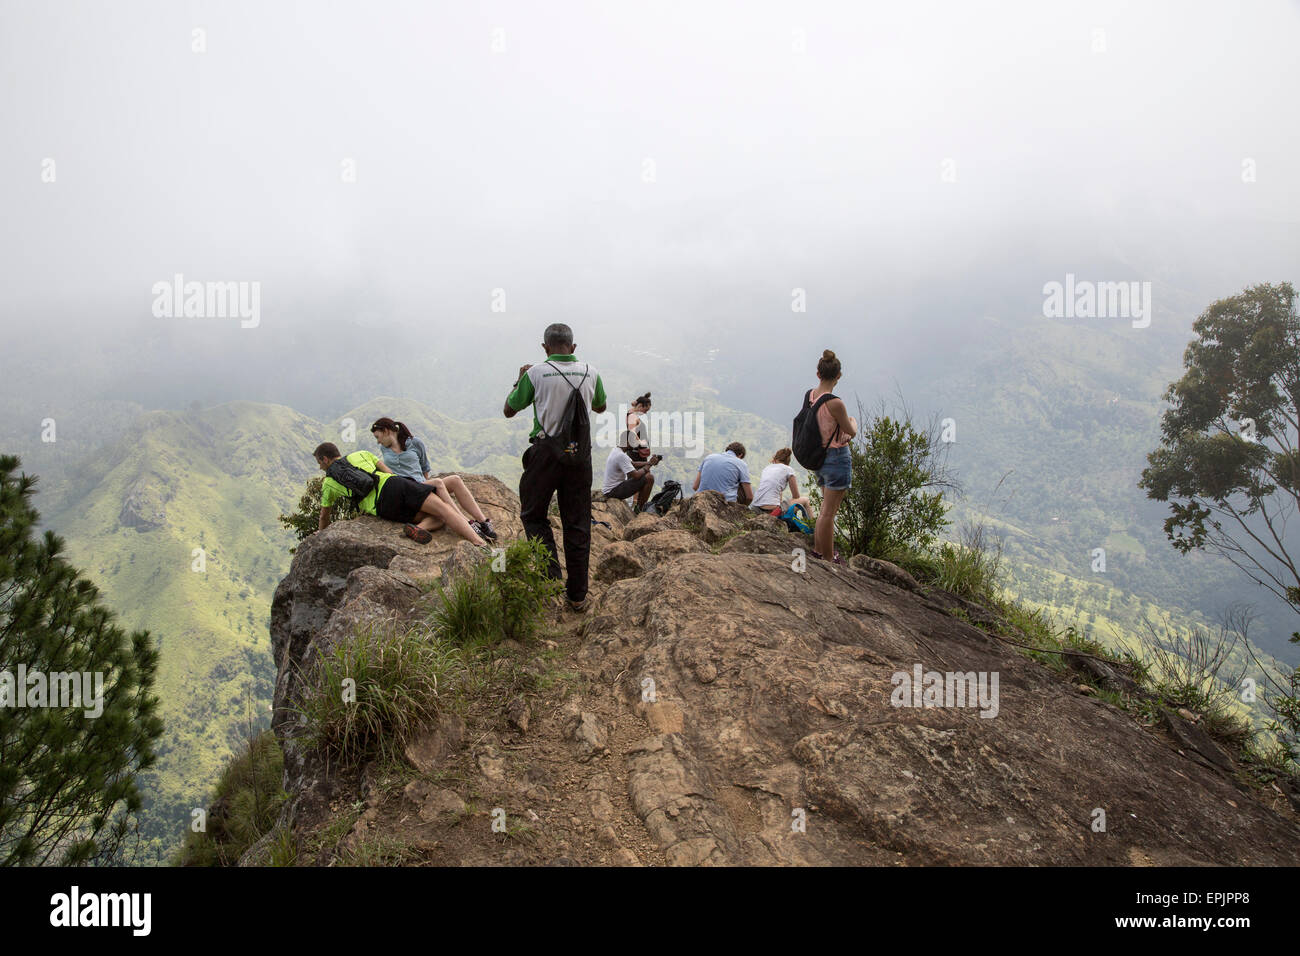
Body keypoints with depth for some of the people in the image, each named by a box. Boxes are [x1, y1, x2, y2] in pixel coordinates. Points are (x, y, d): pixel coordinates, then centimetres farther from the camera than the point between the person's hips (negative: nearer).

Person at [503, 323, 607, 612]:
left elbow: (509, 410, 6)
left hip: (546, 450, -3)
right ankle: (577, 595, 14)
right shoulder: (590, 372, 3)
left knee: (533, 515, 15)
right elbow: (600, 407, 22)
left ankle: (551, 577, -2)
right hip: (580, 452, 3)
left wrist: (520, 380, 19)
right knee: (577, 523, 9)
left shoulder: (536, 374, -7)